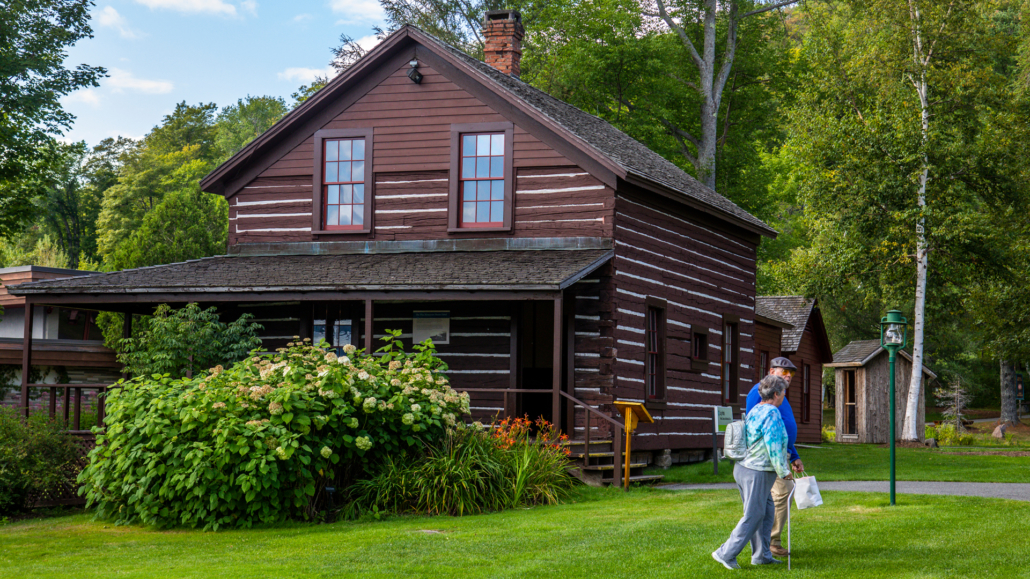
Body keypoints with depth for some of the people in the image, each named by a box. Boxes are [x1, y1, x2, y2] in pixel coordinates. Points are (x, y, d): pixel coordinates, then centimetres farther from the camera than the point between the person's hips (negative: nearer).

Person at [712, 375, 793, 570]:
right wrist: (784, 471, -9)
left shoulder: (754, 411, 11)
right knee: (753, 516, -2)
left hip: (743, 467, 9)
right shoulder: (772, 414, -17)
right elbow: (773, 446, -20)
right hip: (757, 473, -9)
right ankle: (726, 554, 0)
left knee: (766, 512, 17)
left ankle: (762, 554, 21)